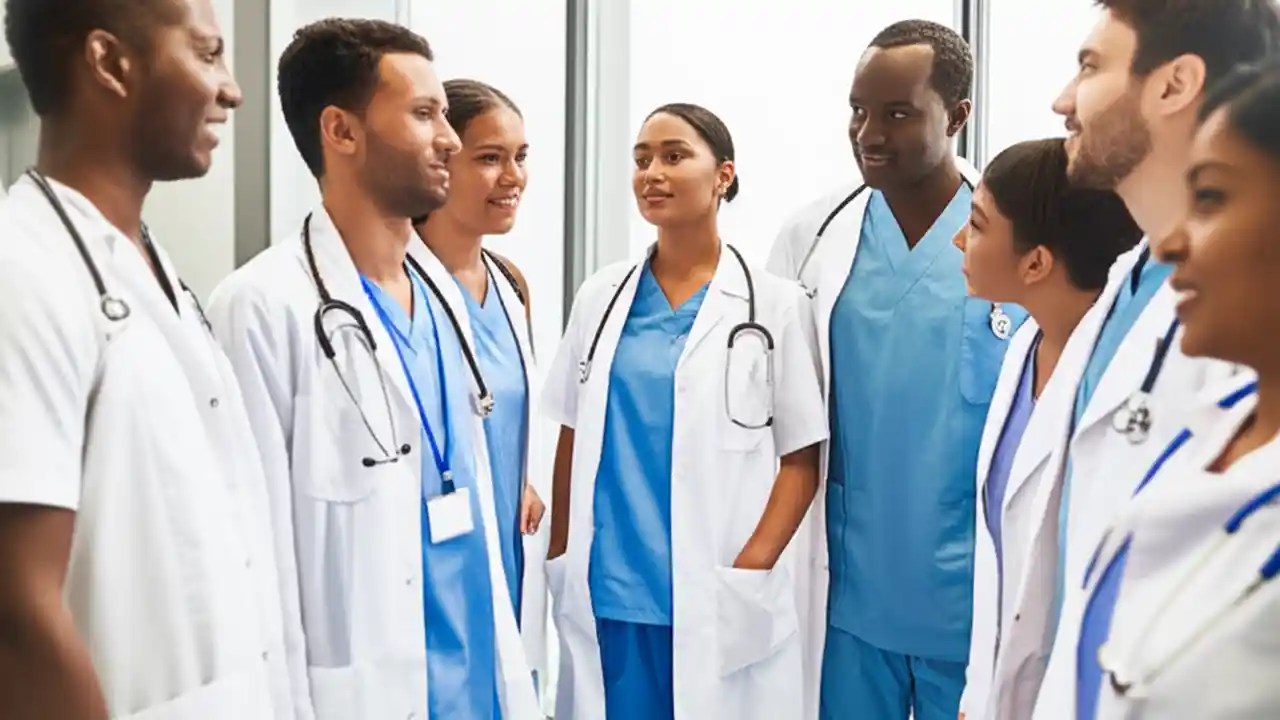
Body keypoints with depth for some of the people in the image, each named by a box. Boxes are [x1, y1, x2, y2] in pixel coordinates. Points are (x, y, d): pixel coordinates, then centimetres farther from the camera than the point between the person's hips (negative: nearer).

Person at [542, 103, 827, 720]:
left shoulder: (774, 305, -2)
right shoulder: (600, 297, 7)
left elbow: (801, 460, -2)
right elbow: (573, 439, 11)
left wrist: (749, 571, -10)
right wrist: (561, 559, 6)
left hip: (718, 600, -3)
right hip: (604, 595, 3)